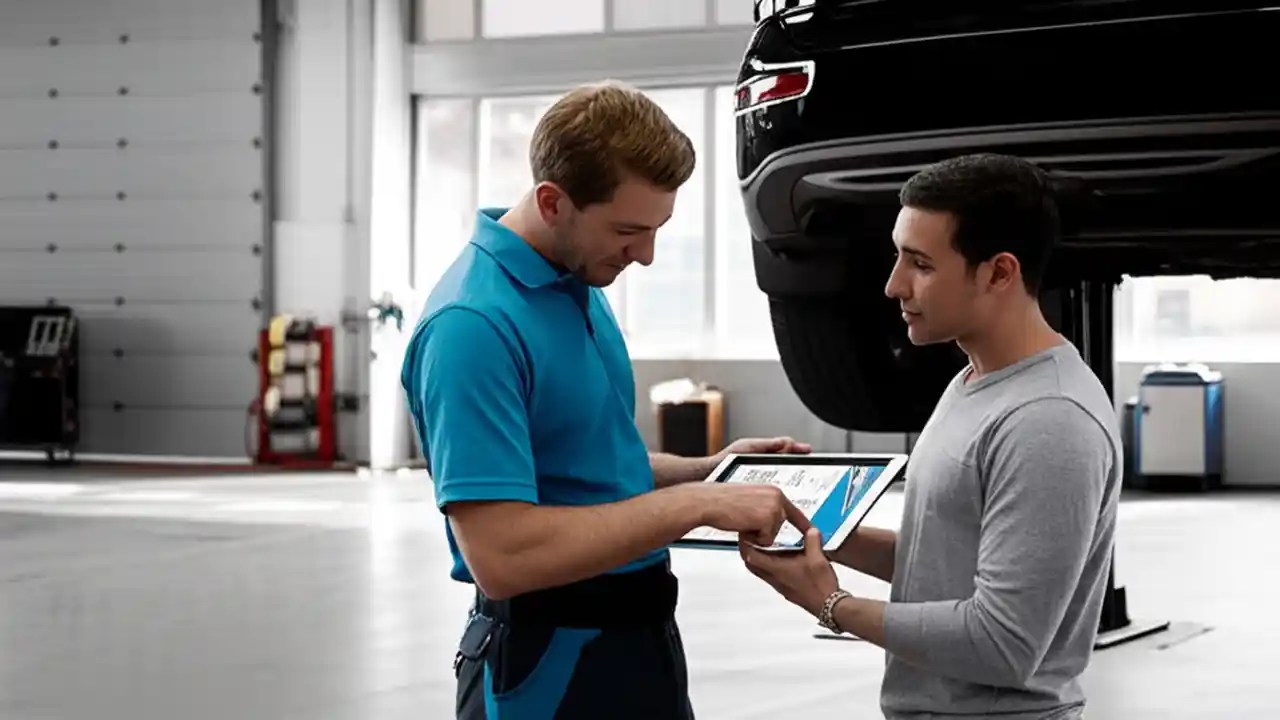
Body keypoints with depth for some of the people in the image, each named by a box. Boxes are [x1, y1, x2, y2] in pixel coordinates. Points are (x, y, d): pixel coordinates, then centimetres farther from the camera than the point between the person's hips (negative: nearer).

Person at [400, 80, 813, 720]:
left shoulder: (579, 283, 6)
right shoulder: (474, 326, -22)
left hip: (642, 640, 8)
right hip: (549, 665, -8)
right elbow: (500, 555, -29)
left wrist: (702, 471, 3)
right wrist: (695, 504, -26)